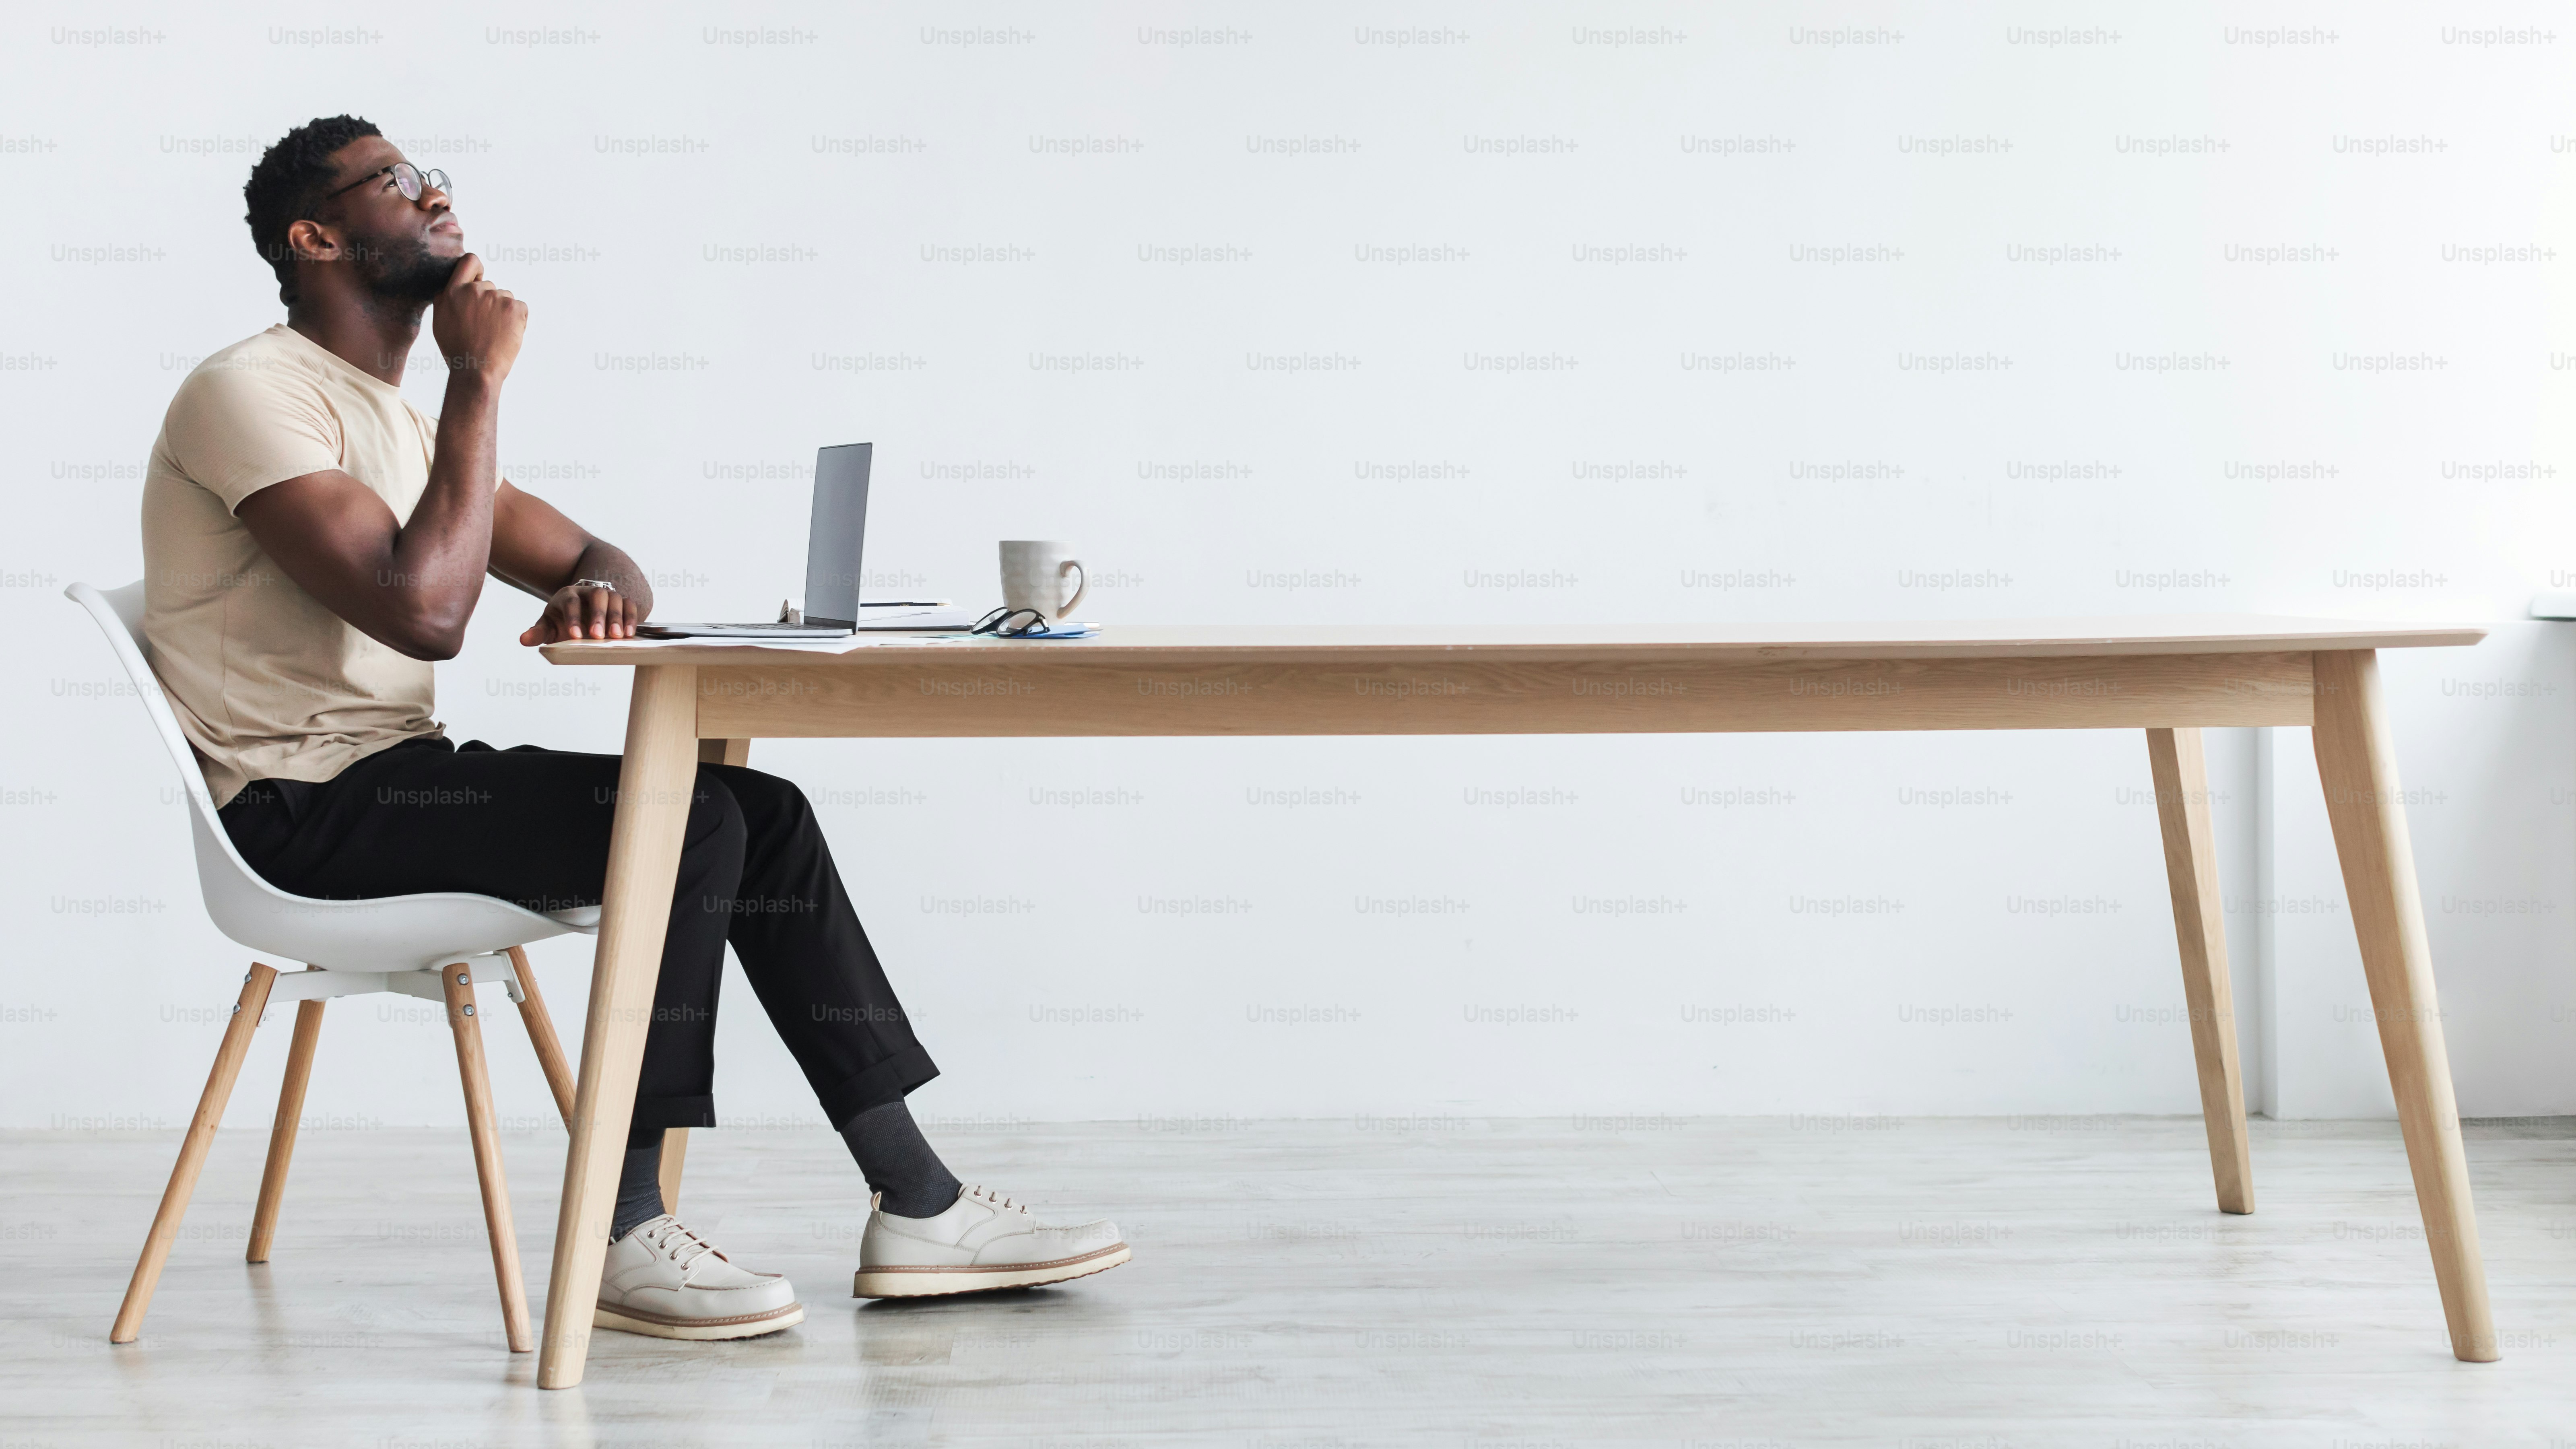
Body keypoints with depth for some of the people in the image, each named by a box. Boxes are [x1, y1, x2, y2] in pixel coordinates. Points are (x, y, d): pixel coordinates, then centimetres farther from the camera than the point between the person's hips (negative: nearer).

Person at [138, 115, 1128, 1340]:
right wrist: (479, 381, -16)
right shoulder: (250, 392, -12)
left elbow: (603, 565, 20)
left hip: (390, 786, 9)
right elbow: (421, 613, -24)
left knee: (765, 815, -1)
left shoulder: (397, 416, 19)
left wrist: (595, 593, -7)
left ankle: (915, 1204, 0)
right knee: (689, 820, -24)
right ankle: (626, 1233, -20)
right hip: (301, 816, -9)